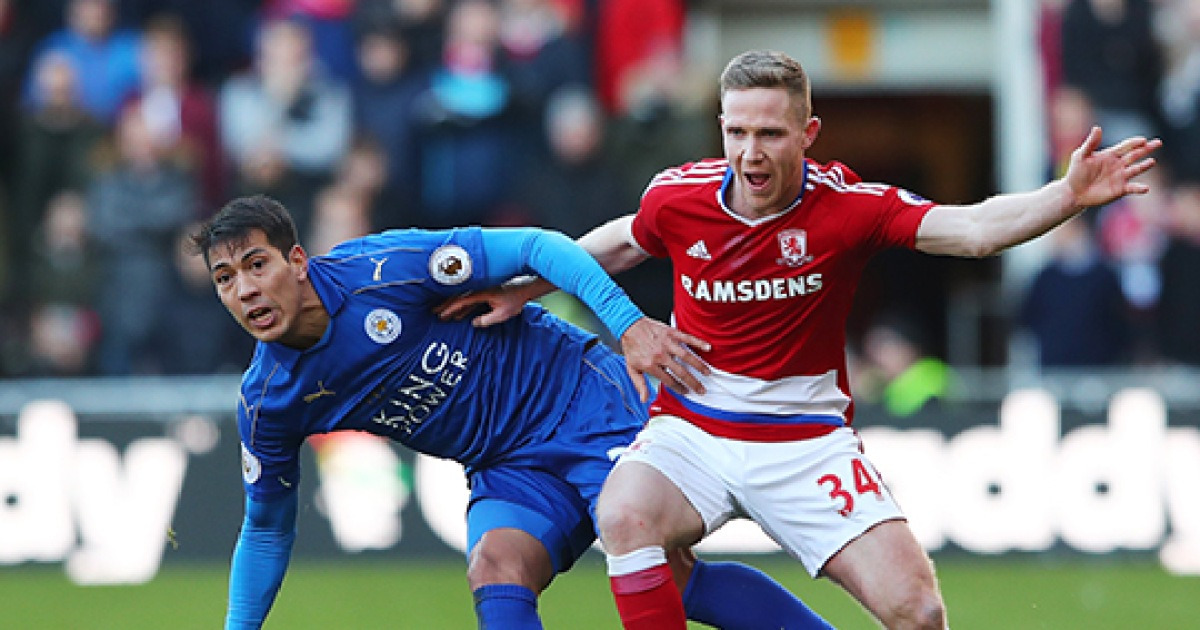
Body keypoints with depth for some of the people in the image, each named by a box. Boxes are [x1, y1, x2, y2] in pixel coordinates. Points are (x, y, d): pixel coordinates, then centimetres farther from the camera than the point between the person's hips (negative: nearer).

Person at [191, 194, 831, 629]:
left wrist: (631, 326, -26)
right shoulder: (265, 402, -5)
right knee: (495, 571, -26)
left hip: (581, 404, -4)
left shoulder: (382, 270, -21)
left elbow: (536, 248, -17)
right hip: (508, 470, 4)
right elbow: (267, 529, 10)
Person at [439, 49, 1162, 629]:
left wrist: (1068, 195, -43)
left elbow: (972, 229, -27)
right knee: (625, 518, -32)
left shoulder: (846, 204, -15)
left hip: (806, 439, -1)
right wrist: (526, 289, 19)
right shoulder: (678, 196, -7)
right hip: (691, 425, 1)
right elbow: (625, 240, 18)